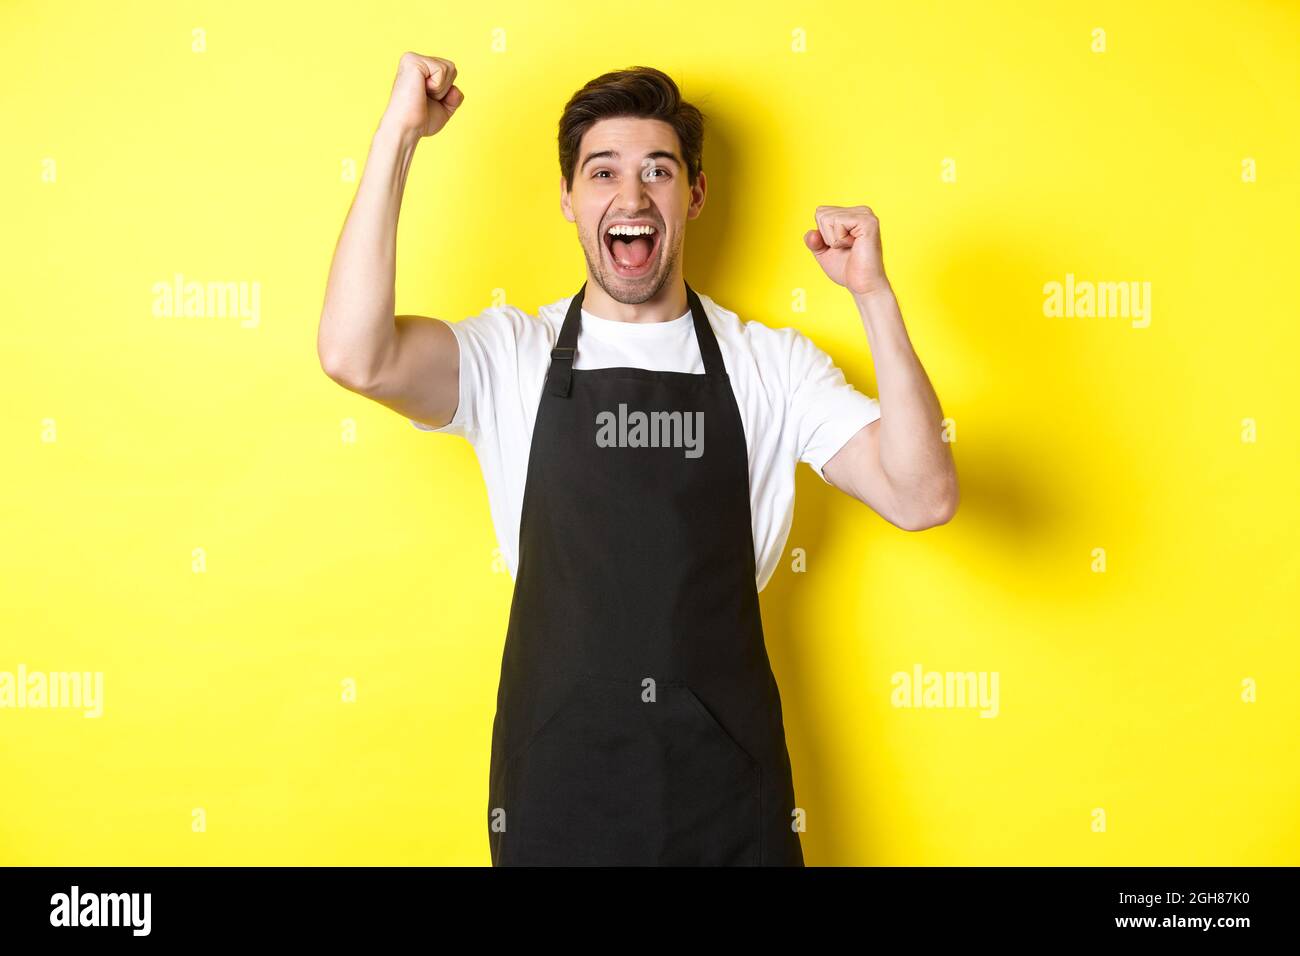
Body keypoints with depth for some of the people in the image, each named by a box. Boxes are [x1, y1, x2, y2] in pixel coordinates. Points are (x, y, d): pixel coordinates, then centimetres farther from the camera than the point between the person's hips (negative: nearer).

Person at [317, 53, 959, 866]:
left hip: (727, 775, 1)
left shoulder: (774, 366, 2)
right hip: (557, 774, -1)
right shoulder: (509, 356, -1)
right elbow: (355, 357, -20)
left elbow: (922, 498, -9)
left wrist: (876, 296, -16)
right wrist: (399, 134, -18)